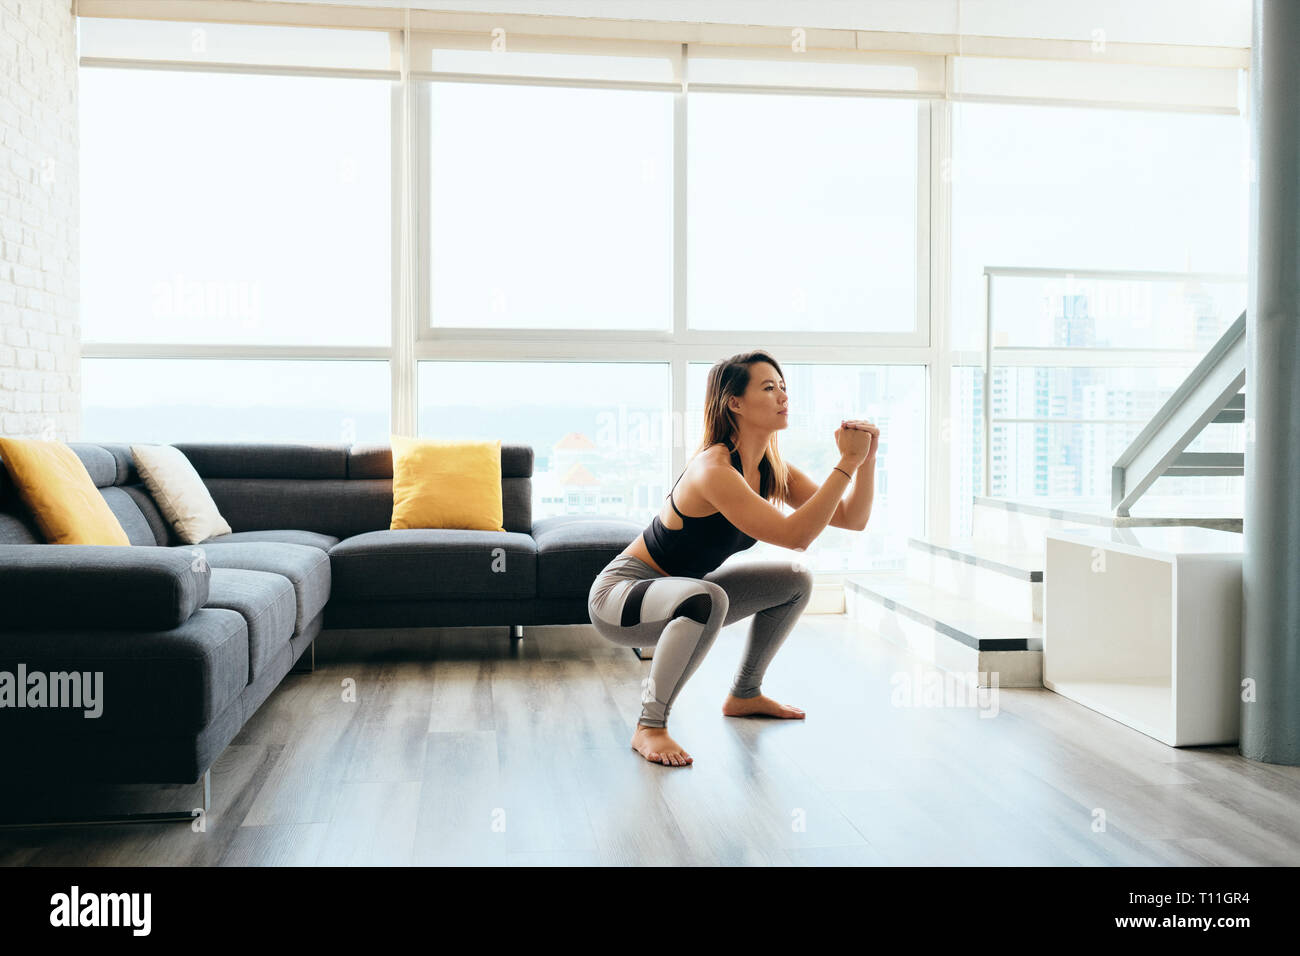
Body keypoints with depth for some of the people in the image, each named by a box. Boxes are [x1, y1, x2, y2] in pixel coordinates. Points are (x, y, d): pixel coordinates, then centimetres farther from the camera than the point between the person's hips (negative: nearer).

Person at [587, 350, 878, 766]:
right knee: (707, 599, -39)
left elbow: (852, 518, 0)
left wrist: (867, 459, -15)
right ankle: (649, 725, -20)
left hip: (680, 593, 9)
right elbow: (794, 535, -35)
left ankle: (745, 695, 22)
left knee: (795, 580, 7)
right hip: (621, 594, -9)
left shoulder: (772, 470, -2)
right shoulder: (714, 470, -29)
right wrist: (847, 462, -32)